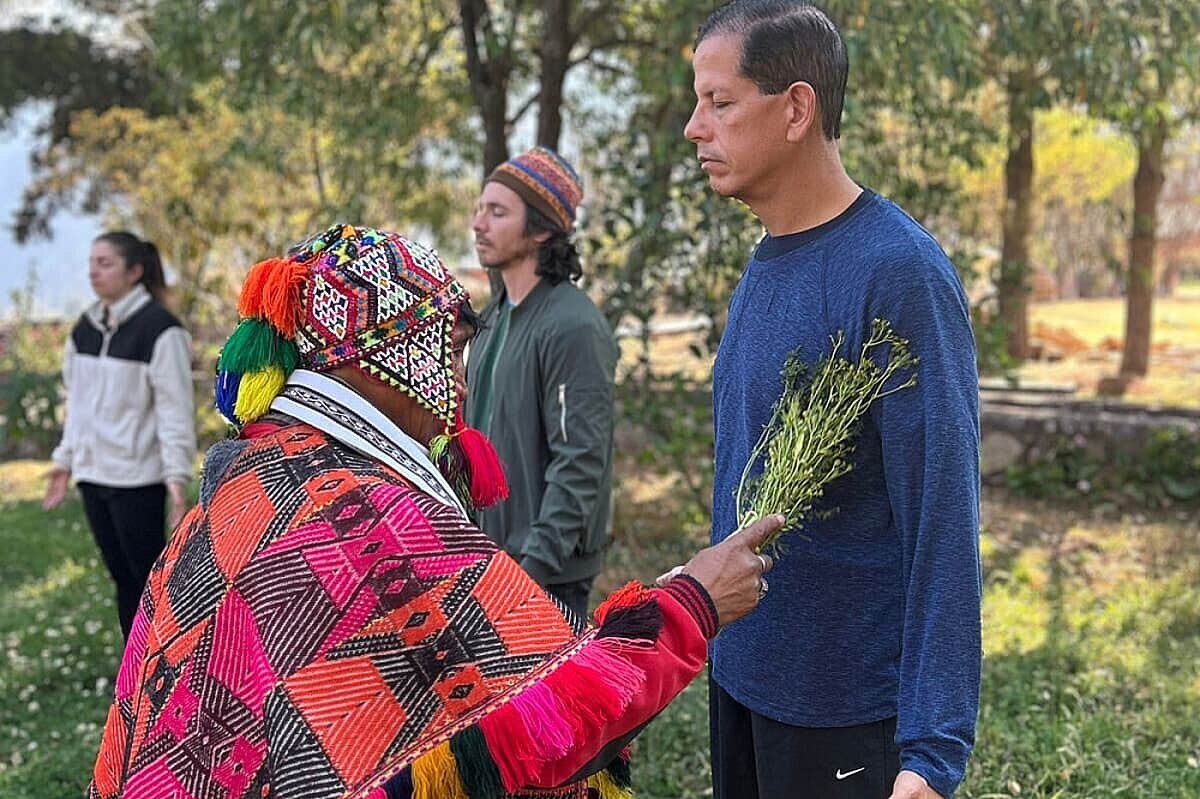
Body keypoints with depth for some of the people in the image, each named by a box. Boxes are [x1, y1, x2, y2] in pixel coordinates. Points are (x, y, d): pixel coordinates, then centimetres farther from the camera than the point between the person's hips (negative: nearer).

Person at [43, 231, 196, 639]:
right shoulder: (85, 328, 10)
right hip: (93, 475, 7)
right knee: (123, 578, 12)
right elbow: (78, 402, 18)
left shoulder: (159, 329, -12)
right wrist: (64, 461, 17)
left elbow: (175, 408, -13)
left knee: (152, 579, -1)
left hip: (137, 479, -7)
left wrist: (177, 476, -17)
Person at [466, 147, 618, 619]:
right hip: (487, 559, 9)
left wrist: (533, 565, -24)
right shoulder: (495, 318, 11)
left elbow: (580, 467, -21)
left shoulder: (573, 327, -17)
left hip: (548, 572, -9)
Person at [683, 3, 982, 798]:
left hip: (847, 708, -7)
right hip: (741, 673, 7)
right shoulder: (764, 265, 5)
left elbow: (943, 525, -21)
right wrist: (719, 634, 14)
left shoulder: (898, 274, -19)